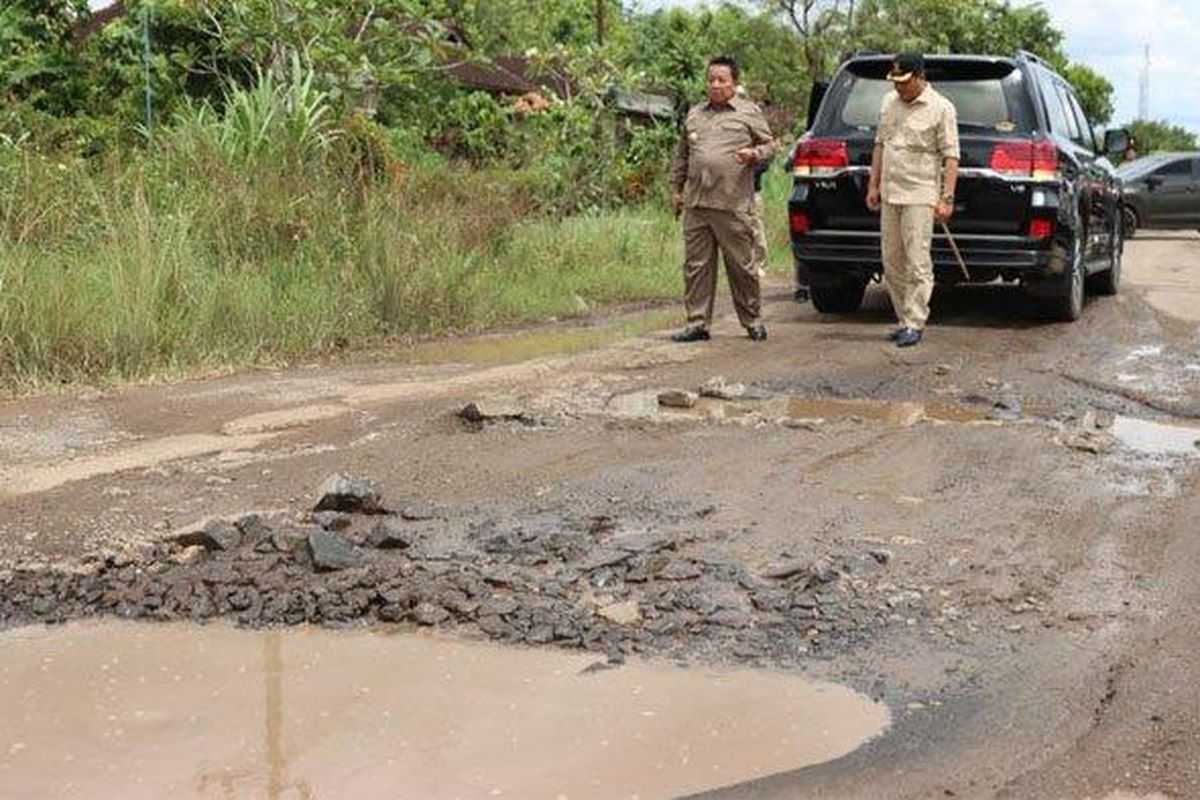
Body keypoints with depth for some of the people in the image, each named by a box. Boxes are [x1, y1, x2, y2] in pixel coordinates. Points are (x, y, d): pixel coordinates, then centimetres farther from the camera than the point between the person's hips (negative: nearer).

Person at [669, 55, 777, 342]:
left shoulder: (749, 112, 7)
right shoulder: (694, 115, 18)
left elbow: (770, 144, 8)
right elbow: (681, 156, 23)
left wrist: (754, 153, -13)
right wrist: (676, 188, 18)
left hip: (733, 205, -4)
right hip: (696, 204, 4)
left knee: (742, 266, 2)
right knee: (696, 266, 3)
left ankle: (753, 321, 14)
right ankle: (697, 323, 9)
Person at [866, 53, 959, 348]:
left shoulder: (941, 108, -8)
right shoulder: (889, 102, 12)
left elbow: (950, 157, -10)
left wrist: (947, 198, -16)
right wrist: (873, 185, 14)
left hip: (920, 196, -7)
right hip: (890, 194, 7)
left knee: (917, 262, -8)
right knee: (892, 262, 9)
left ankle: (914, 324, -4)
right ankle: (905, 320, 18)